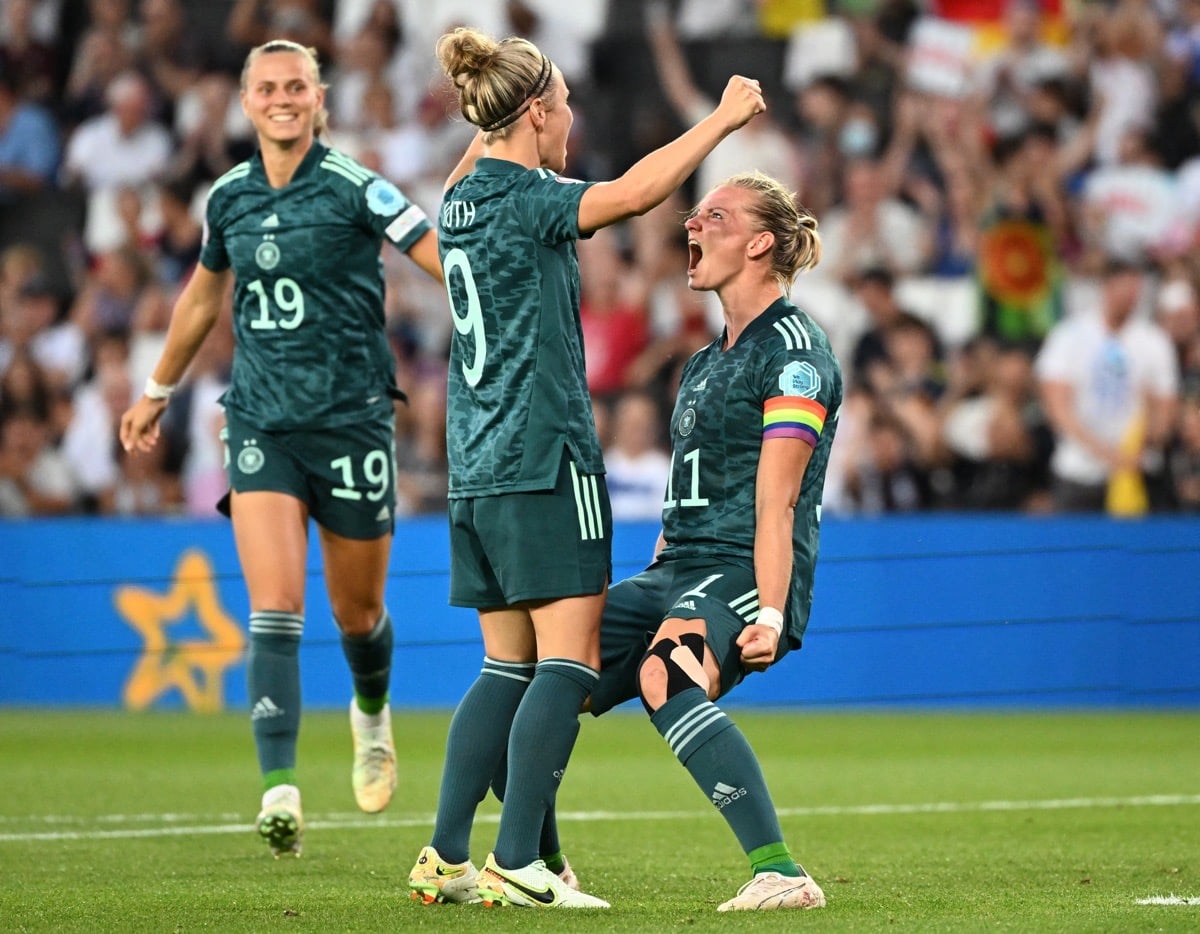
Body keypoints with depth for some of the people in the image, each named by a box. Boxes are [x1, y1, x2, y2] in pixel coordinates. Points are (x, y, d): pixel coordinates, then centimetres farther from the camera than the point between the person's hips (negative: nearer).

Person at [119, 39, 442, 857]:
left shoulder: (354, 188, -8)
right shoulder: (229, 198, 7)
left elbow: (445, 259, -14)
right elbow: (202, 298, 24)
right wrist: (159, 392, 34)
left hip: (351, 421, -2)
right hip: (260, 423, 2)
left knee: (357, 611, 11)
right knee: (275, 609, -13)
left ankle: (373, 710, 45)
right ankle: (280, 790, -19)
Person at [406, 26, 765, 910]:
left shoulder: (464, 197, 13)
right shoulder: (523, 198, -11)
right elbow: (634, 192, -24)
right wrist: (723, 118, -15)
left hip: (478, 468, 9)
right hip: (544, 459, -9)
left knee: (508, 666, 11)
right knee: (569, 662, -7)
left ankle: (447, 857, 7)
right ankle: (518, 861, -13)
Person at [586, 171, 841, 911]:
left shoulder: (793, 348, -7)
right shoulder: (708, 360, 23)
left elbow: (775, 502, -17)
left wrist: (770, 614, -24)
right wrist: (655, 590, 23)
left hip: (743, 573, -10)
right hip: (676, 572, 10)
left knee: (666, 676, -38)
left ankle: (780, 873, -42)